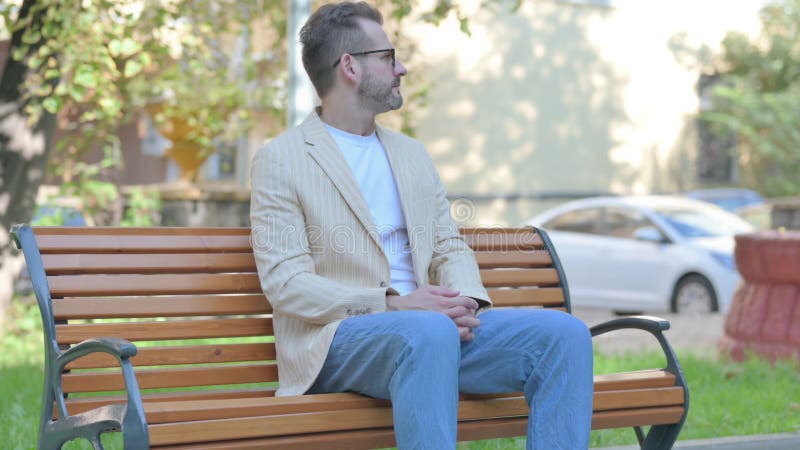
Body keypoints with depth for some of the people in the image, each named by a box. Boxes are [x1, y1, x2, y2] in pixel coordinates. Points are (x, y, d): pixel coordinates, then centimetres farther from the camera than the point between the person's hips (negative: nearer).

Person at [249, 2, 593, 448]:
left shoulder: (413, 154, 22)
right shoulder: (279, 159, 1)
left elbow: (451, 248, 19)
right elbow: (285, 281, -8)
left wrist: (465, 301, -6)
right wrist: (394, 304, -19)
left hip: (432, 326, 6)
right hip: (337, 337, -6)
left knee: (565, 333, -17)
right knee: (429, 334, -39)